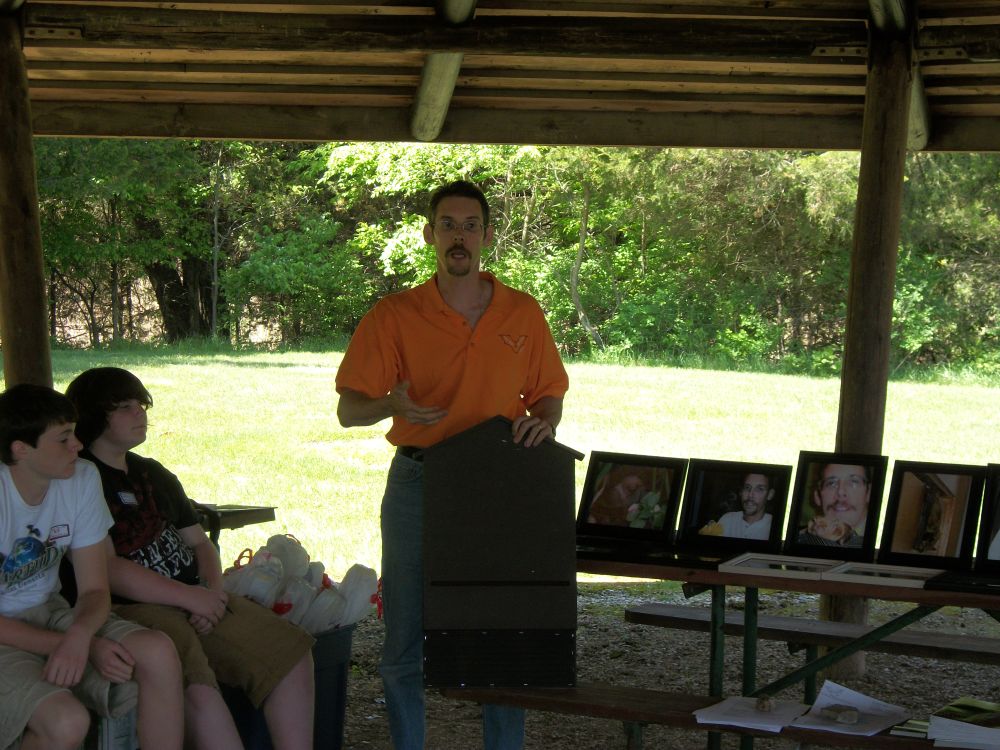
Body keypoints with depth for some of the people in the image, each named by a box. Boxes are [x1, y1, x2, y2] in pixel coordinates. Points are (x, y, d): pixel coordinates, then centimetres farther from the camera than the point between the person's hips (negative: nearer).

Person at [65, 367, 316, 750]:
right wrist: (191, 596, -14)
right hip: (132, 609, -8)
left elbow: (199, 541, 23)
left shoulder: (154, 474, 23)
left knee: (292, 653, -9)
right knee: (196, 687, -36)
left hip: (195, 599, 9)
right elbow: (106, 570, -14)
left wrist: (213, 592, 1)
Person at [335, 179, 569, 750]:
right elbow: (348, 409, -4)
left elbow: (549, 396, 14)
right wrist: (391, 405, -25)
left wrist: (543, 423, -9)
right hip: (417, 483, -1)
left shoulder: (524, 314, 6)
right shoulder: (394, 316, -1)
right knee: (405, 640, 2)